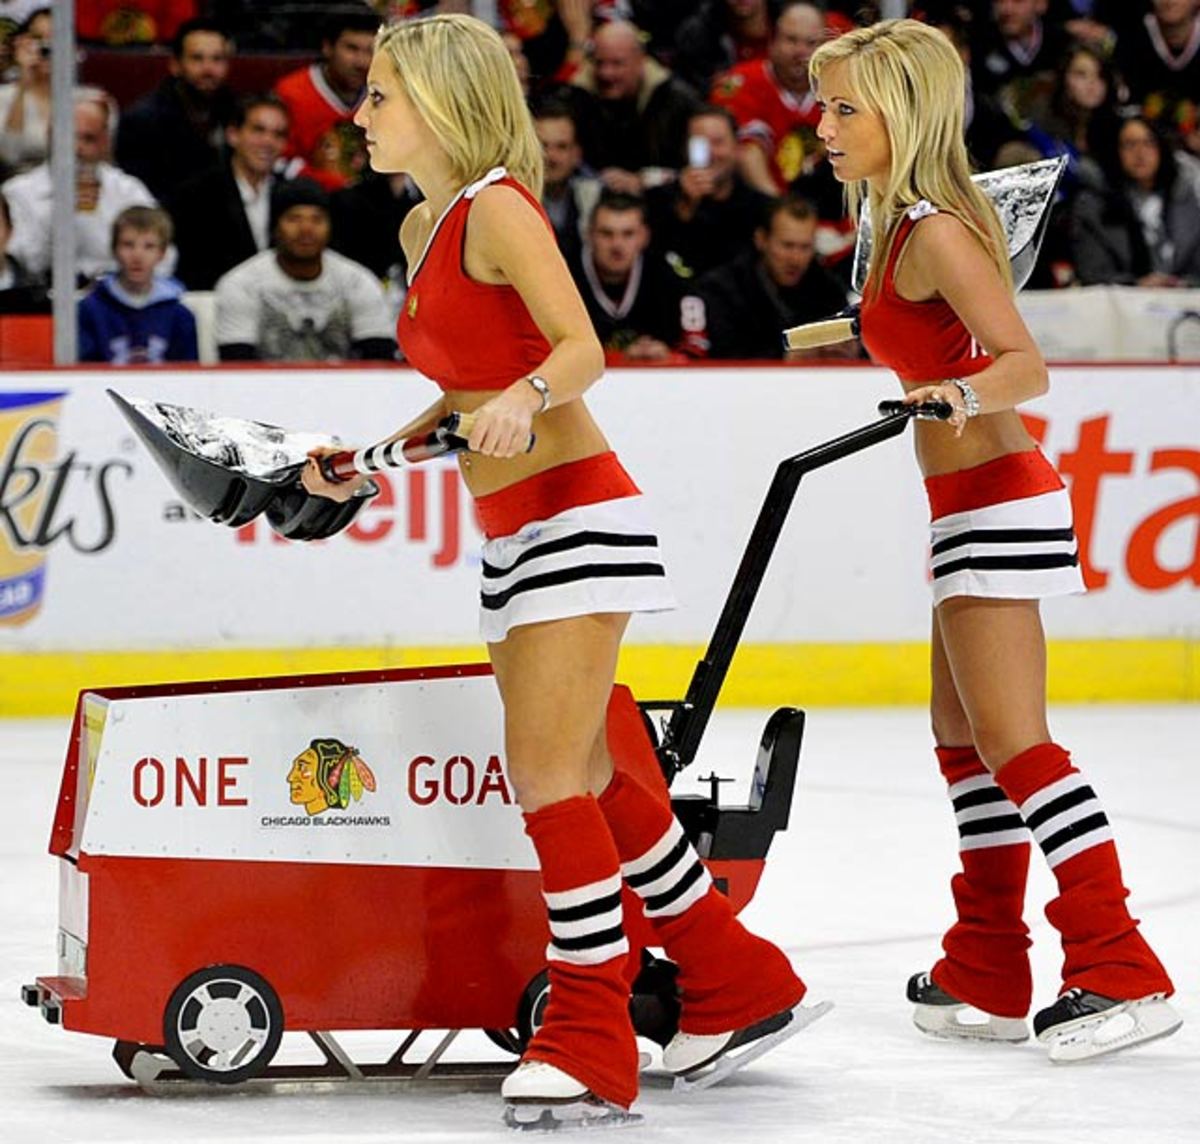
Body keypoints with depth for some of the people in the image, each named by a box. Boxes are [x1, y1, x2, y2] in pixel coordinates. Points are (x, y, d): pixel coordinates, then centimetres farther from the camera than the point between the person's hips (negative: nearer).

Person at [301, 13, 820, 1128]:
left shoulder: (497, 207, -12)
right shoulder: (425, 225, 14)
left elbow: (582, 348, -22)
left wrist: (524, 398, -41)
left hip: (576, 515, -10)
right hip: (513, 534, 10)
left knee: (549, 775, -11)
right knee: (586, 780, 13)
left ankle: (590, 1042, -7)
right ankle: (735, 979, 25)